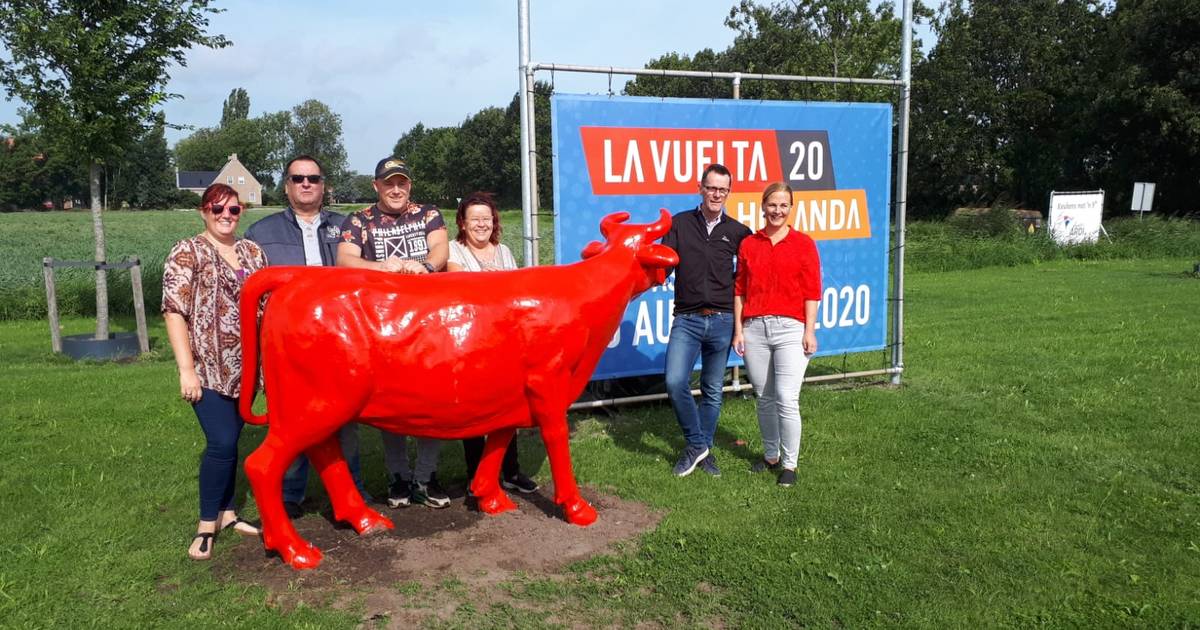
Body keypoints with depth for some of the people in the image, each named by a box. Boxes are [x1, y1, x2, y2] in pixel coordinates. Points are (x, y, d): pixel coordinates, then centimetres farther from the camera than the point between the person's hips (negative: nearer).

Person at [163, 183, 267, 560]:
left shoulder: (252, 252, 11)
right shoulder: (187, 253, -4)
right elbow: (174, 312, -9)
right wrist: (186, 369, -15)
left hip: (245, 366, 5)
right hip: (207, 367, -5)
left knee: (231, 439, 12)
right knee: (222, 442, -10)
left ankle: (226, 513, 26)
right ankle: (207, 525, 7)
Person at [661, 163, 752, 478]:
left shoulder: (737, 231, 6)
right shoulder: (679, 224, 4)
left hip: (722, 321, 1)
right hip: (686, 320, -1)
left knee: (713, 391, 9)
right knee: (675, 382, -17)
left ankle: (703, 449, 25)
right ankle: (696, 444, 4)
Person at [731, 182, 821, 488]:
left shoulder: (803, 244, 3)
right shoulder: (748, 244, 8)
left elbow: (812, 291, 1)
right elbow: (739, 290, 9)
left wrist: (810, 331, -5)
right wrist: (738, 330, 4)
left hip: (791, 328, -2)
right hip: (754, 328, 3)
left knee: (786, 399, -8)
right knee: (764, 399, 11)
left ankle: (789, 464, 6)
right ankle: (770, 456, 27)